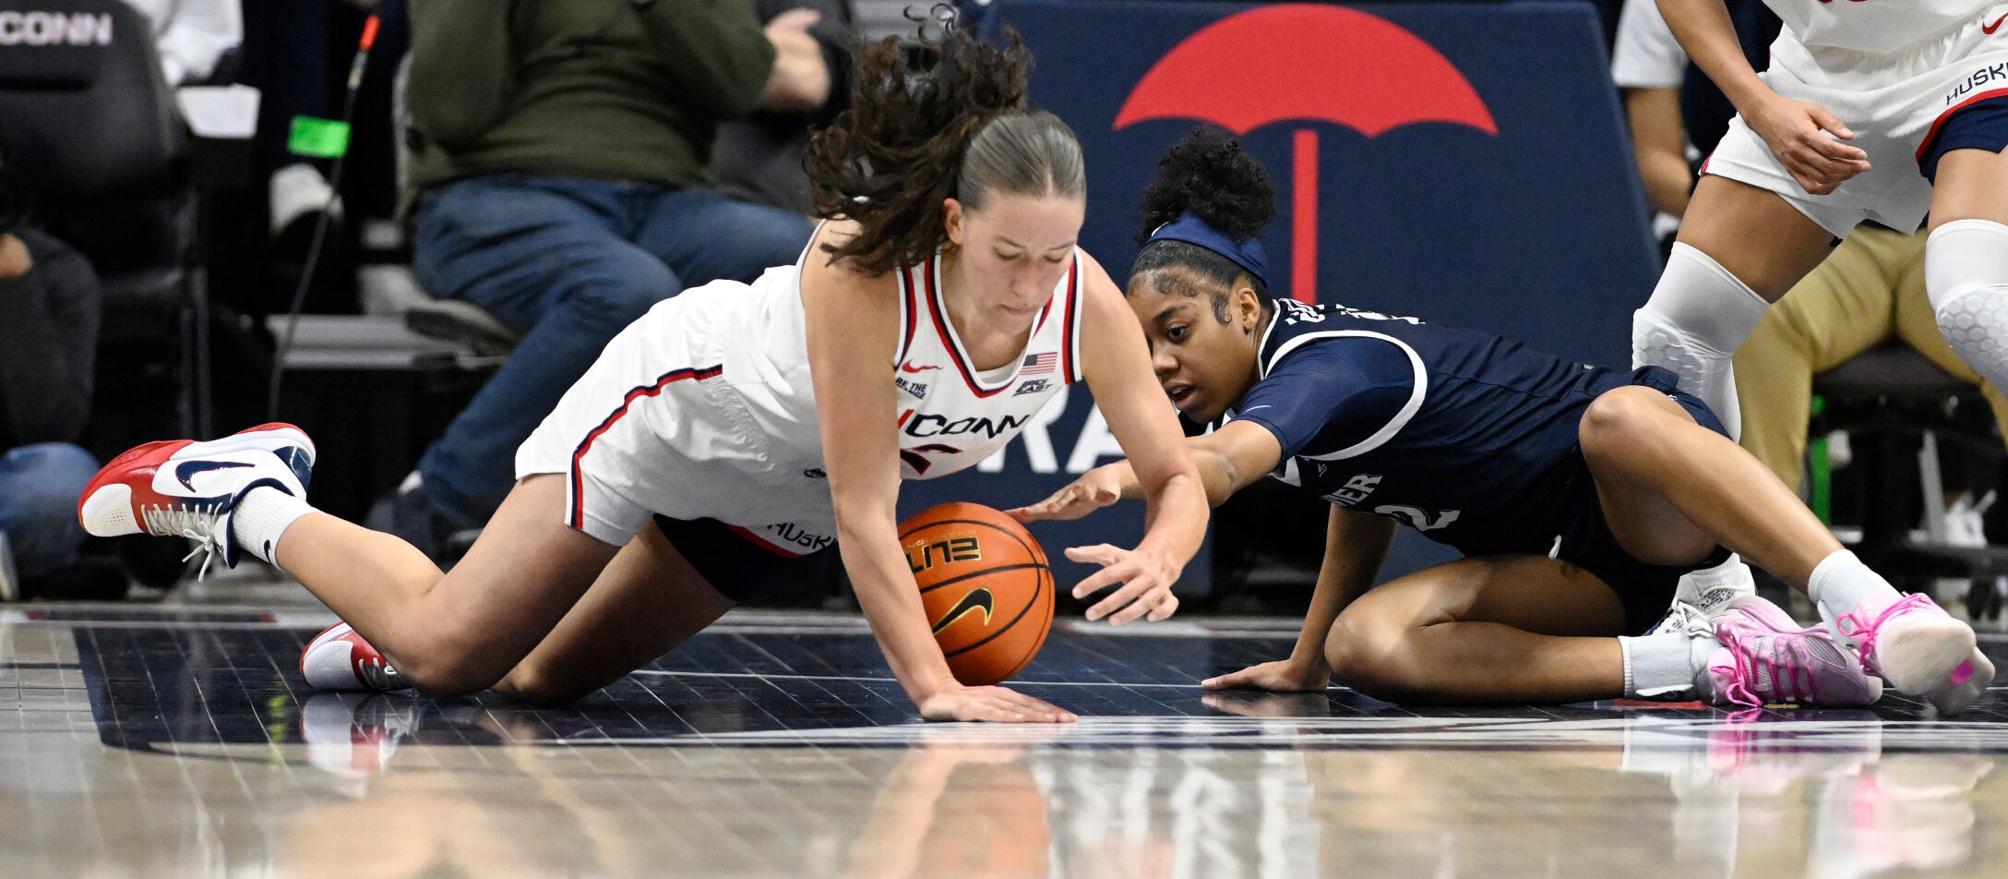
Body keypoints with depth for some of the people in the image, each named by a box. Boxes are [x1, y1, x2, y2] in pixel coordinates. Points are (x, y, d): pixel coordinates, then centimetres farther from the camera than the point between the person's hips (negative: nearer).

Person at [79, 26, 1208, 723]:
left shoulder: (1086, 304, -25)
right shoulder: (864, 265, -38)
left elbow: (1180, 475, -18)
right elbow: (864, 513, -35)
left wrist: (1159, 557, -41)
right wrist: (932, 683, -40)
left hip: (779, 493, 6)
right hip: (685, 399, -6)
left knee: (544, 679, 11)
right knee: (444, 654, -6)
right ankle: (250, 495, 16)